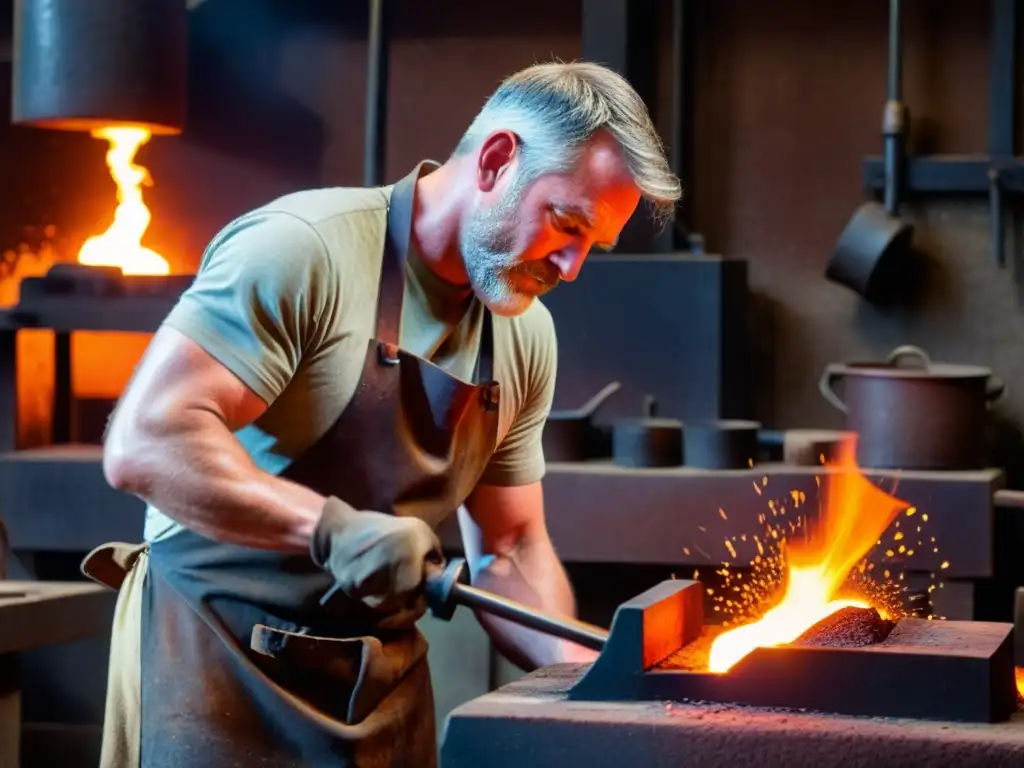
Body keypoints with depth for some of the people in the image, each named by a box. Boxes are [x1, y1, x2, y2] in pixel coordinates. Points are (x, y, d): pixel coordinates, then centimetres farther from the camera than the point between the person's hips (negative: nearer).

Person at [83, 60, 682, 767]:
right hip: (220, 654, -6)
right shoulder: (301, 251, -18)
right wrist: (334, 528, -32)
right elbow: (143, 445, -24)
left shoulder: (525, 337, 5)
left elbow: (509, 547, 12)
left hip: (385, 680, 7)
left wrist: (574, 663, -5)